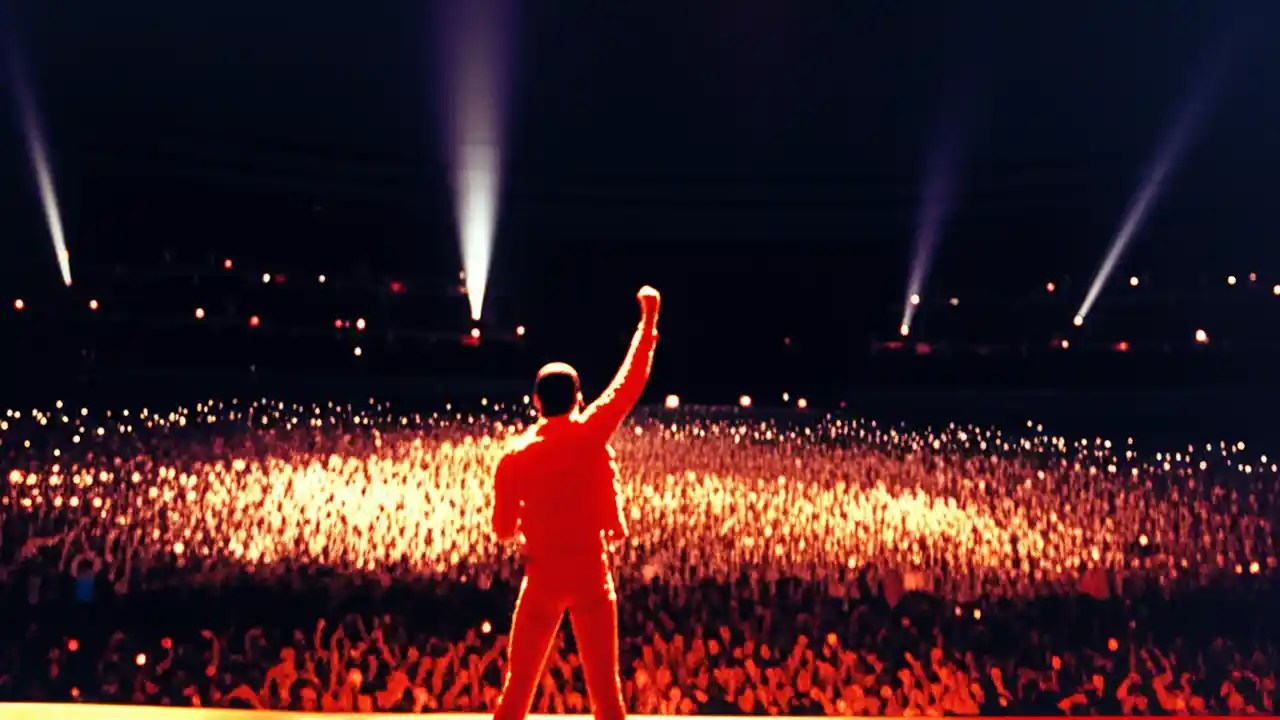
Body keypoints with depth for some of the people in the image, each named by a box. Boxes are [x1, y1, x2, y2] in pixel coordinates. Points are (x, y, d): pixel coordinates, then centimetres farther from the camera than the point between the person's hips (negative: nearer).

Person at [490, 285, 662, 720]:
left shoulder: (514, 458, -4)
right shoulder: (591, 432, -7)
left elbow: (504, 529, 1)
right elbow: (632, 378, 2)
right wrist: (649, 319, 11)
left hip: (542, 578, 1)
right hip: (590, 574, -1)